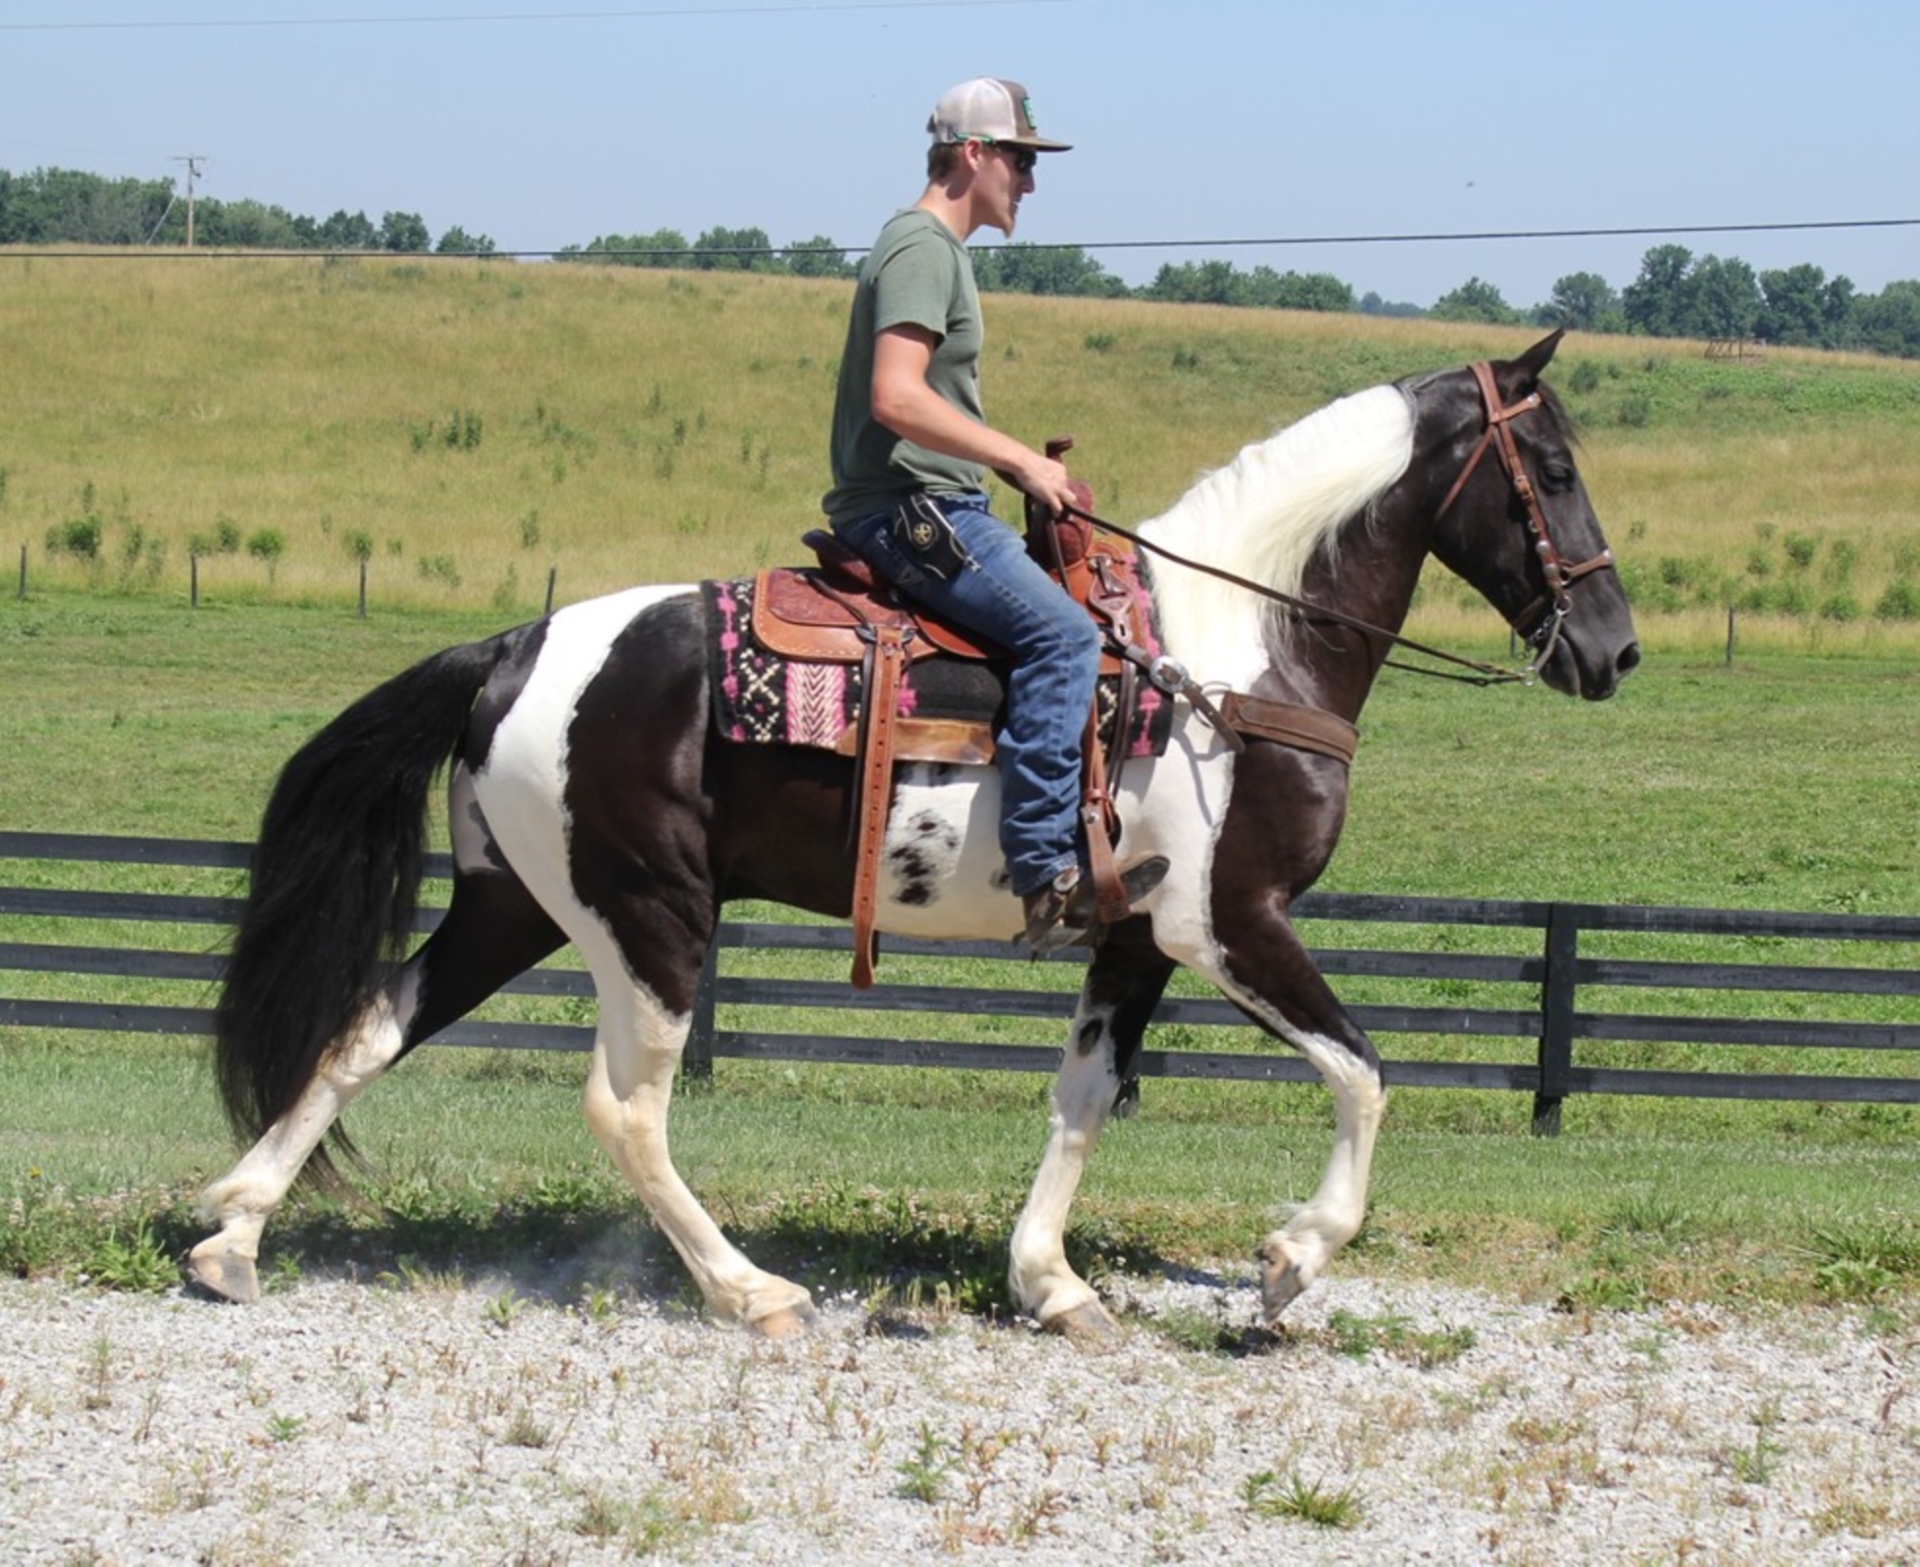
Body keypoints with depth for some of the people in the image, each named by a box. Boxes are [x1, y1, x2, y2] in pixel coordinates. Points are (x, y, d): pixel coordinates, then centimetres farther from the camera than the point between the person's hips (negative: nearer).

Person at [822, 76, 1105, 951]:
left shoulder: (940, 250, 21)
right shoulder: (922, 247, -11)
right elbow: (896, 398, -23)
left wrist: (1019, 468, 20)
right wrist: (1021, 460, -21)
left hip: (934, 508, 11)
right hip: (909, 510, -11)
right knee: (1061, 631, -24)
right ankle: (1043, 867, -30)